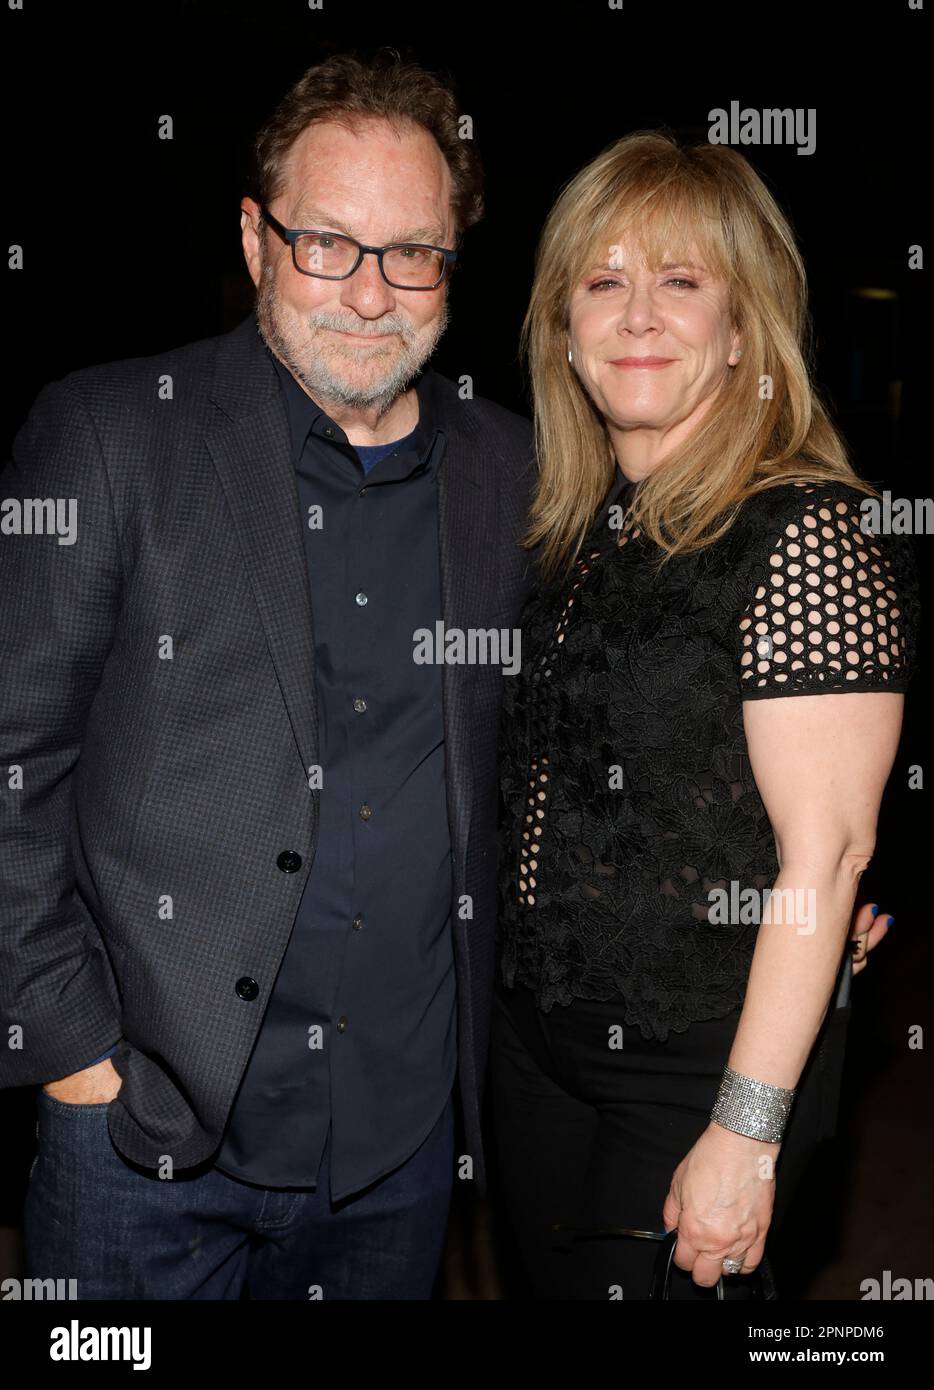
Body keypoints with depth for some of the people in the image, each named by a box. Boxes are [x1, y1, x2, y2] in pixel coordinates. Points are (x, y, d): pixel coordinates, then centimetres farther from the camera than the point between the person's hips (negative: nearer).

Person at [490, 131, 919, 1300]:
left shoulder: (808, 533, -18)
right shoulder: (580, 527, 5)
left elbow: (825, 853, -20)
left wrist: (747, 1129, -19)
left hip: (700, 1069, -7)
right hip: (536, 1043, 7)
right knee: (553, 1279, 21)